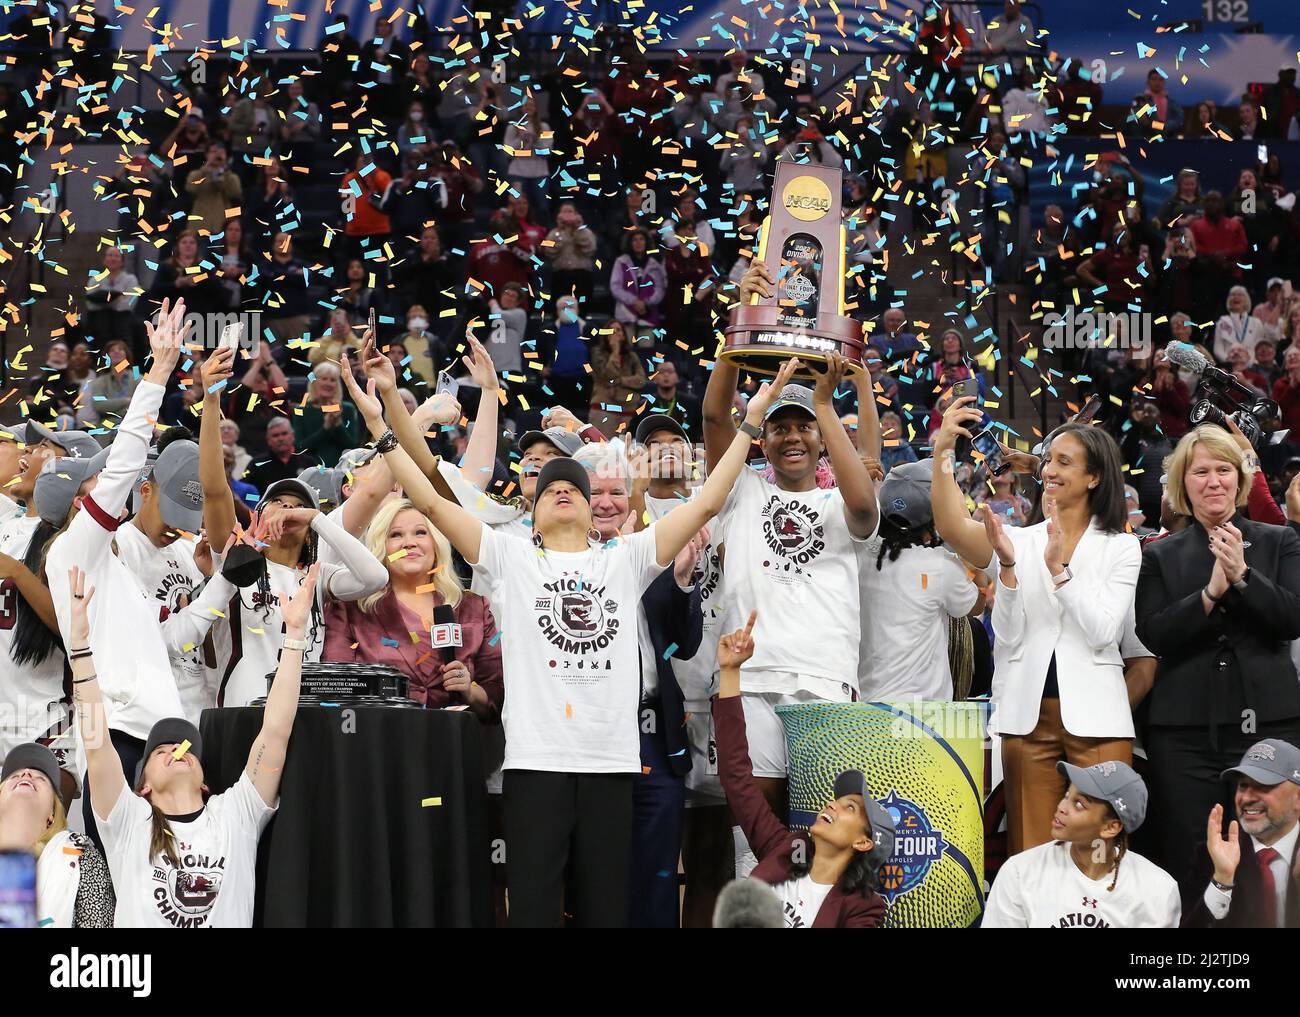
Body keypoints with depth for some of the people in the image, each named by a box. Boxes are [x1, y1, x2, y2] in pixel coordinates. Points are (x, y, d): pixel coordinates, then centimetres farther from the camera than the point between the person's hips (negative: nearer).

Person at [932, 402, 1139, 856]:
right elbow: (952, 528, -8)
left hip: (1094, 716, -2)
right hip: (1028, 714, 2)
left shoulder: (1121, 548, 6)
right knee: (1031, 852, 1)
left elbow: (1103, 631, -5)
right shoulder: (1018, 541, 11)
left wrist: (1059, 567, -12)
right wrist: (943, 453, -18)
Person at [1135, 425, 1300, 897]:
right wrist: (1211, 592, -14)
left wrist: (1242, 575, -15)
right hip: (1185, 729, 1)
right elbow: (1153, 636, -2)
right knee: (1189, 868, 0)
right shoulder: (1161, 556, 10)